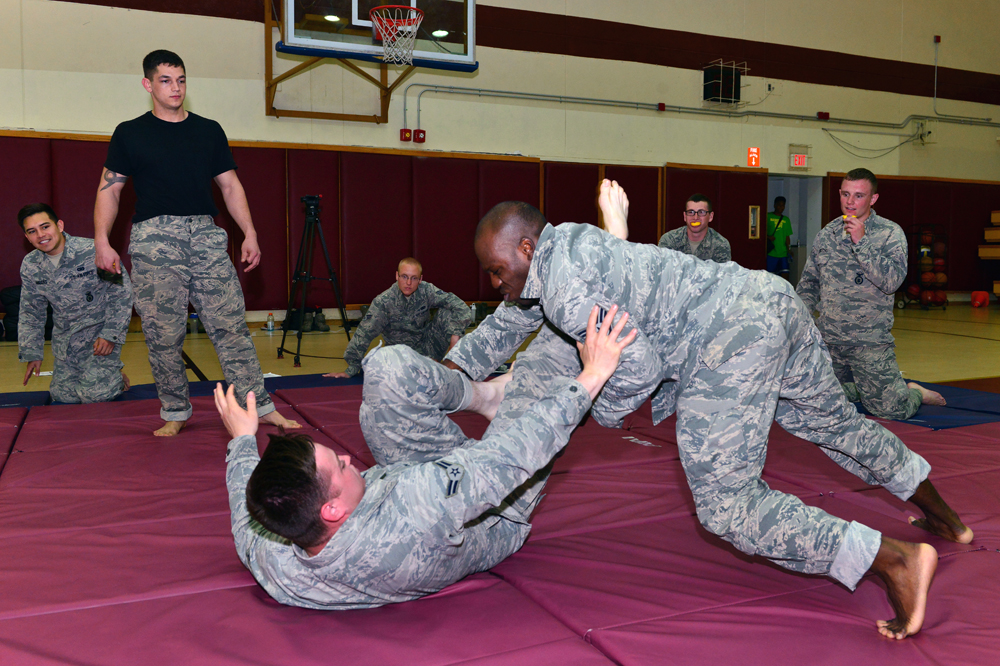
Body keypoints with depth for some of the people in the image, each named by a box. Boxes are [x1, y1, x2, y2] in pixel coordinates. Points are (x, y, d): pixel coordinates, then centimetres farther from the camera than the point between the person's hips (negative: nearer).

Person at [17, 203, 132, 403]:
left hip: (100, 330, -5)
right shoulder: (30, 266, 0)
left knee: (95, 393, -17)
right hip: (64, 339, 5)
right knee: (63, 395, 3)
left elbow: (121, 294, -10)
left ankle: (116, 376, 16)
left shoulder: (92, 252, -17)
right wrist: (32, 353, 8)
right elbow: (30, 314, 12)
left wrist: (110, 334, -15)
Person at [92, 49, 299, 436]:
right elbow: (109, 189, 6)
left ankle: (260, 407, 1)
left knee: (231, 325, -2)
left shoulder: (209, 131, 16)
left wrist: (250, 233, 5)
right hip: (154, 239, -1)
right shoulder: (130, 134, 9)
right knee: (163, 335, 0)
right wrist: (101, 240, -7)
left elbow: (231, 187, 15)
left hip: (206, 236, 2)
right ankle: (175, 412, 13)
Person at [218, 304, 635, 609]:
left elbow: (246, 519, -5)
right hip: (497, 522, -4)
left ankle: (486, 395, 19)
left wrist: (242, 440, 10)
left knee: (388, 365, -12)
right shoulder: (409, 515, -50)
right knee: (534, 370, -6)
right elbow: (512, 458, -44)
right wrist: (589, 379, -35)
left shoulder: (267, 560, -30)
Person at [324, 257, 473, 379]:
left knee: (446, 312, -21)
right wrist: (351, 369, -17)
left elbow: (460, 307, -17)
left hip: (427, 346, 0)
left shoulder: (426, 291, -15)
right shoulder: (383, 301, -18)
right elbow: (364, 334, -17)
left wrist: (455, 334, -32)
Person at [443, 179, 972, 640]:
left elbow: (637, 363, -14)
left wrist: (601, 410, 5)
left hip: (732, 339, -10)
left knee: (725, 506, -6)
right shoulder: (565, 246, 19)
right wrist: (447, 373, 32)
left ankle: (893, 559, -12)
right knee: (833, 423, 29)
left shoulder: (563, 282, -12)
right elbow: (507, 324, 32)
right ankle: (942, 516, 50)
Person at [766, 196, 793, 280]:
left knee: (785, 275, -5)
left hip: (783, 253, 3)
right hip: (771, 253, -3)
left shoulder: (786, 220, 14)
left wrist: (788, 249, 3)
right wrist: (768, 237, -14)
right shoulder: (768, 217, 2)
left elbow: (787, 236, 16)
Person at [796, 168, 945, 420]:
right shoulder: (827, 233, 9)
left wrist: (860, 242, -22)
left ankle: (915, 392, 27)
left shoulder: (891, 233, -4)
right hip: (827, 341, 5)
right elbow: (809, 281, 18)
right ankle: (859, 388, 36)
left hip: (870, 341, -4)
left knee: (890, 410, -6)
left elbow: (892, 281, -19)